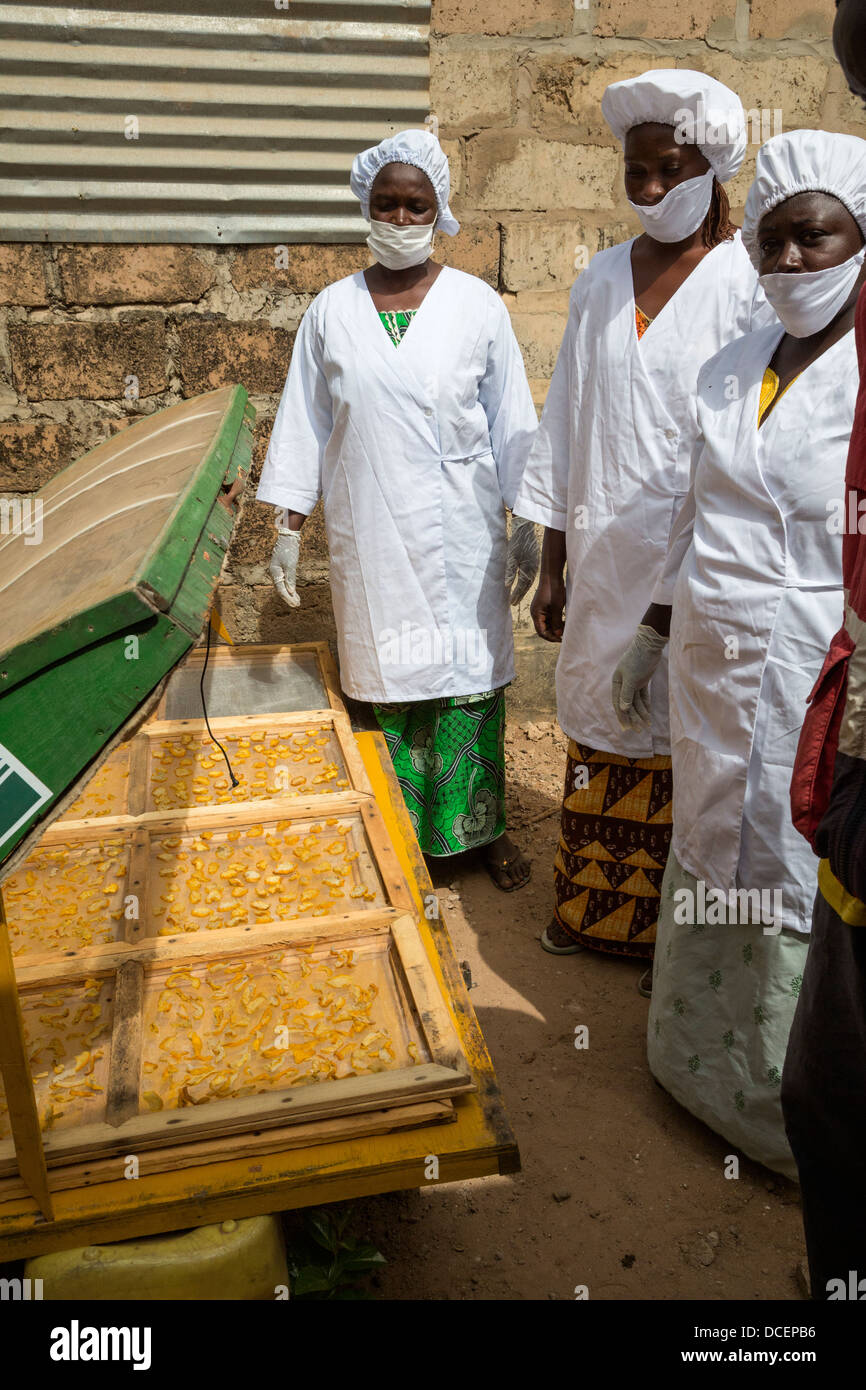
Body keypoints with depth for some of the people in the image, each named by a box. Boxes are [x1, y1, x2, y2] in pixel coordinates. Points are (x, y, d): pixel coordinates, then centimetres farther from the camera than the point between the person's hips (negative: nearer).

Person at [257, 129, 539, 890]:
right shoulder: (331, 311, 4)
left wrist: (526, 526, 0)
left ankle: (481, 825, 19)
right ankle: (405, 828, 23)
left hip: (460, 530, -1)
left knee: (472, 675, 2)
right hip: (368, 531, 1)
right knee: (390, 672, 7)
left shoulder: (478, 305, 1)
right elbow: (304, 422, 7)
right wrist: (288, 528, 3)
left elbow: (512, 422, 2)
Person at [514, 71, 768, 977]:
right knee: (602, 726, 14)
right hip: (605, 556, 5)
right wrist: (550, 566, 8)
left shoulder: (748, 284, -8)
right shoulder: (601, 282, 8)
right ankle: (594, 908, 34)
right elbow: (566, 424, 9)